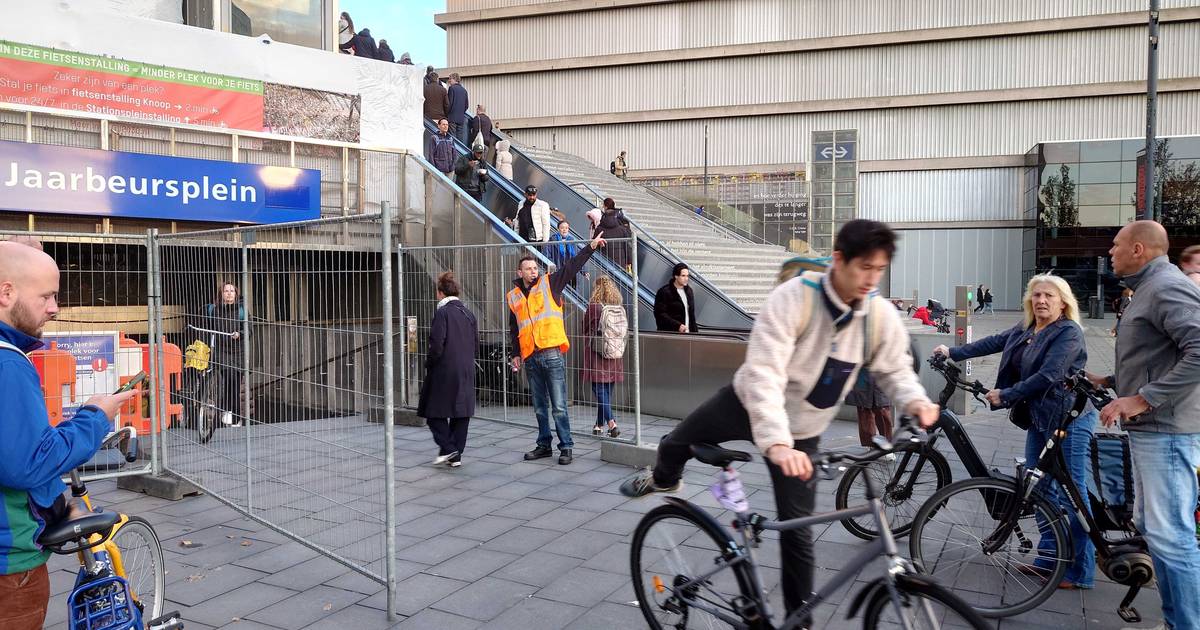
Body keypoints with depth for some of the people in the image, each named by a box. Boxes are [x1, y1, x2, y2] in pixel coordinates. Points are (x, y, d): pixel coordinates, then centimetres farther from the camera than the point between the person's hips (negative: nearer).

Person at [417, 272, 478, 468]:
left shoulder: (442, 312, -11)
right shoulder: (468, 313, 9)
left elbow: (437, 344, -16)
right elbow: (476, 343, 12)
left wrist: (429, 364, -3)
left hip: (444, 371, -6)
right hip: (466, 372, 6)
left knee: (435, 411, 6)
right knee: (461, 413, 9)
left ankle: (447, 448, -3)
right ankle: (456, 455, 13)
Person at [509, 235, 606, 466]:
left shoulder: (549, 284, 4)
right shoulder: (513, 296, 14)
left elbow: (571, 266, -2)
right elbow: (513, 329, 20)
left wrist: (590, 247, -8)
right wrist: (516, 354, 15)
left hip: (553, 355, -4)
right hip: (531, 358, 4)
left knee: (558, 406, -3)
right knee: (540, 407, 14)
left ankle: (566, 447, 5)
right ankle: (544, 445, 24)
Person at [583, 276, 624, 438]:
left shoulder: (593, 307, -12)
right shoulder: (621, 308, 0)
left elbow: (586, 330, 0)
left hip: (597, 353, -5)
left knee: (600, 390, 0)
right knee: (608, 390, 12)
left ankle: (612, 423, -13)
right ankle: (599, 425, 22)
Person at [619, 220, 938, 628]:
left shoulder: (882, 316, -18)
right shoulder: (793, 298, -31)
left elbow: (895, 369, 0)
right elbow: (764, 372, -38)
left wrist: (916, 402, -23)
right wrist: (775, 443, -49)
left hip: (801, 431, 1)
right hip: (748, 403, -1)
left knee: (798, 532, 1)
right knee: (676, 443, 19)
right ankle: (664, 480, 57)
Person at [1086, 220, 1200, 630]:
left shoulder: (1167, 287, -14)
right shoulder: (1148, 288, 19)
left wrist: (1142, 398, -26)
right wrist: (1110, 382, 18)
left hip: (1166, 431, -11)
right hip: (1149, 428, 11)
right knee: (1150, 527, 17)